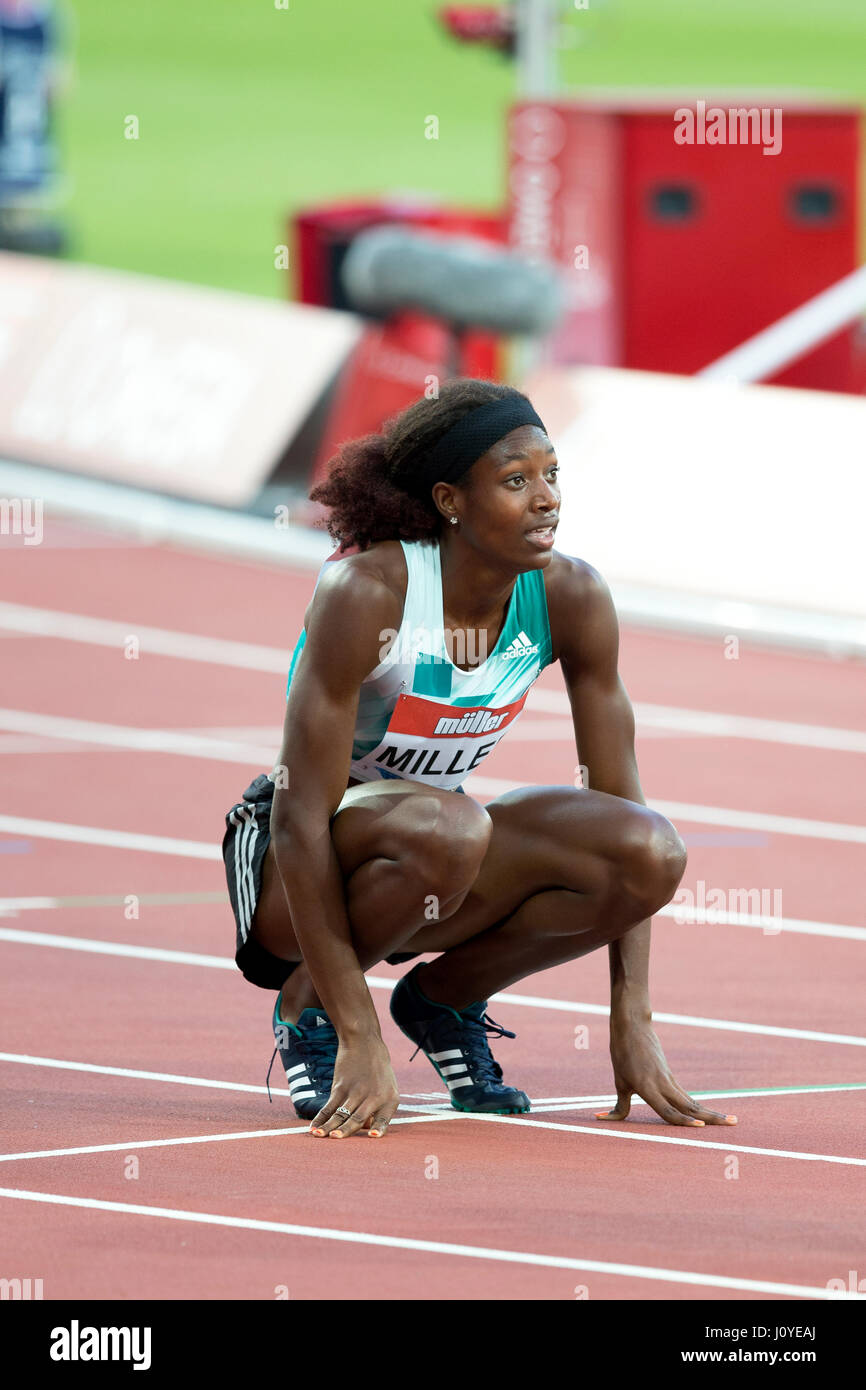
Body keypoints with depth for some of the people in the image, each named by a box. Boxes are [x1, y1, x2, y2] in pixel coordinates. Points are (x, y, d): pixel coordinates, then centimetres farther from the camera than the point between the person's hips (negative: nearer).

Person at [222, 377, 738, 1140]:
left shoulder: (570, 597, -11)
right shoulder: (365, 591, -26)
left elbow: (622, 804, -6)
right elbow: (300, 817, -27)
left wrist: (633, 1025, -14)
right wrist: (360, 1042, -33)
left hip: (440, 875, 5)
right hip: (289, 876, -5)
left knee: (654, 853, -22)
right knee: (447, 826, -39)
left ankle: (446, 993, 3)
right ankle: (308, 1006, -10)